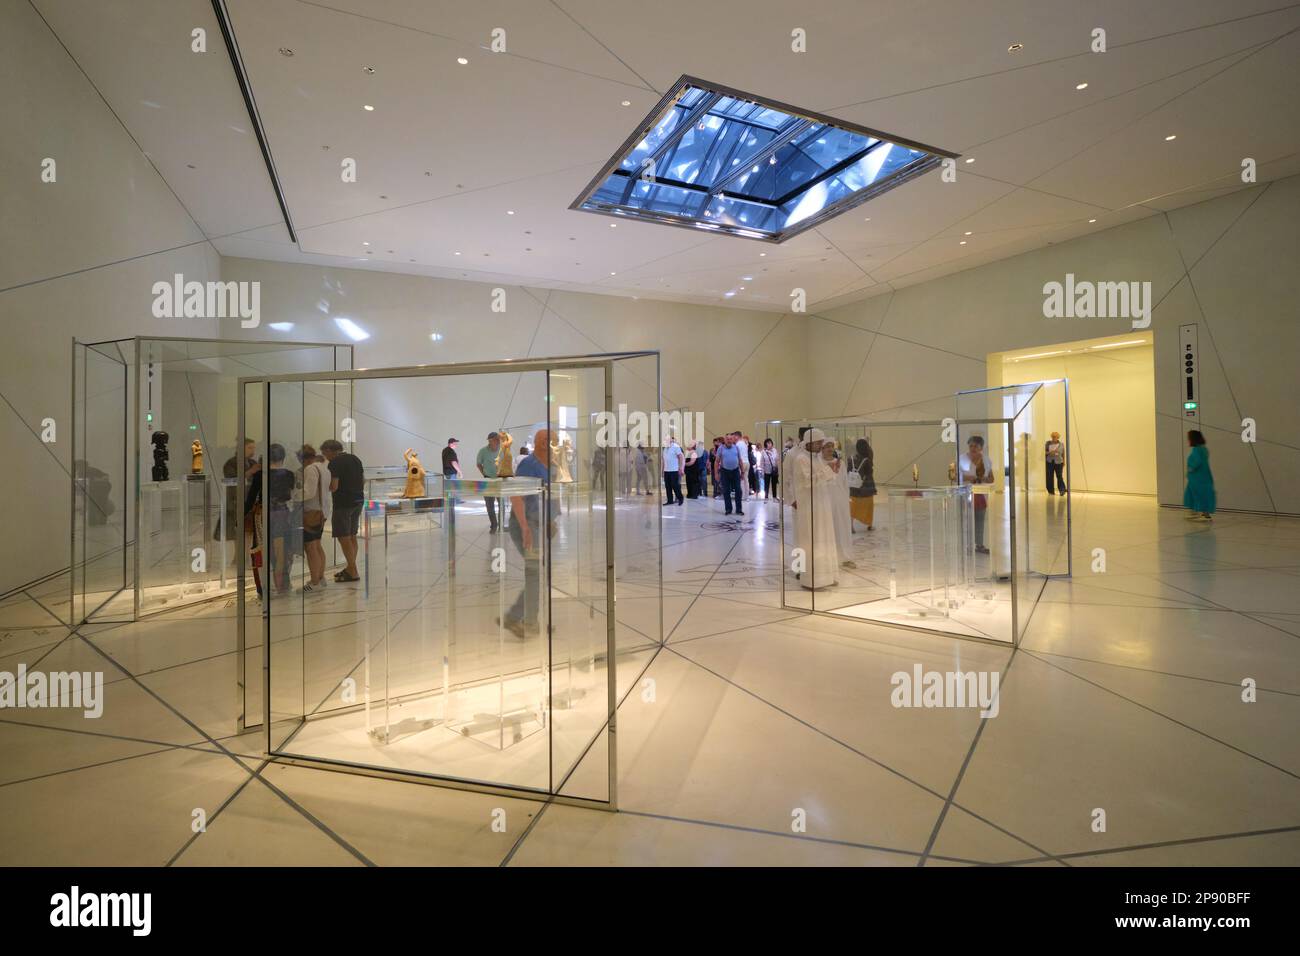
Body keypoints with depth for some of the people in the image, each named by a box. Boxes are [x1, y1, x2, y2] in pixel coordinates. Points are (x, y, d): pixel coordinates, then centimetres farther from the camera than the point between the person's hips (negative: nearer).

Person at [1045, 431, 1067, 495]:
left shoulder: (1061, 444, 3)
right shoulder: (1048, 443, 4)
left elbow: (1063, 453, 9)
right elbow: (1045, 452, 5)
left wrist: (1064, 462, 8)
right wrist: (1049, 452, -16)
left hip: (1058, 462, -1)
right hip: (1050, 462, 1)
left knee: (1059, 476, -8)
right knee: (1049, 477, -1)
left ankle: (1062, 490, 3)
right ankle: (1051, 491, 8)